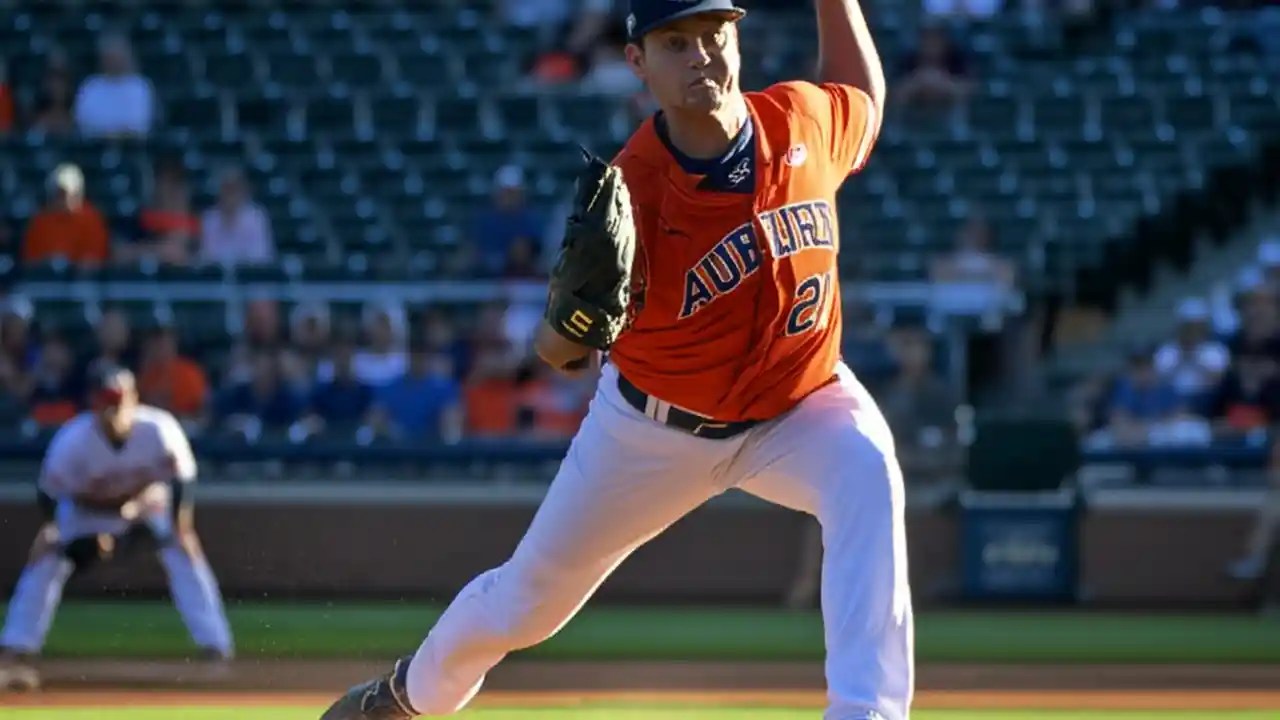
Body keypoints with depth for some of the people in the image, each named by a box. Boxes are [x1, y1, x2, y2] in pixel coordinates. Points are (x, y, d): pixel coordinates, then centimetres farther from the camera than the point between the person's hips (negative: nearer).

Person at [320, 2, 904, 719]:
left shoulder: (803, 119, -16)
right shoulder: (630, 195, -28)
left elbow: (864, 104, 12)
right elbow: (558, 352, -26)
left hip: (799, 408, 2)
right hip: (656, 429, -1)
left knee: (865, 470, -33)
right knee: (525, 600, 12)